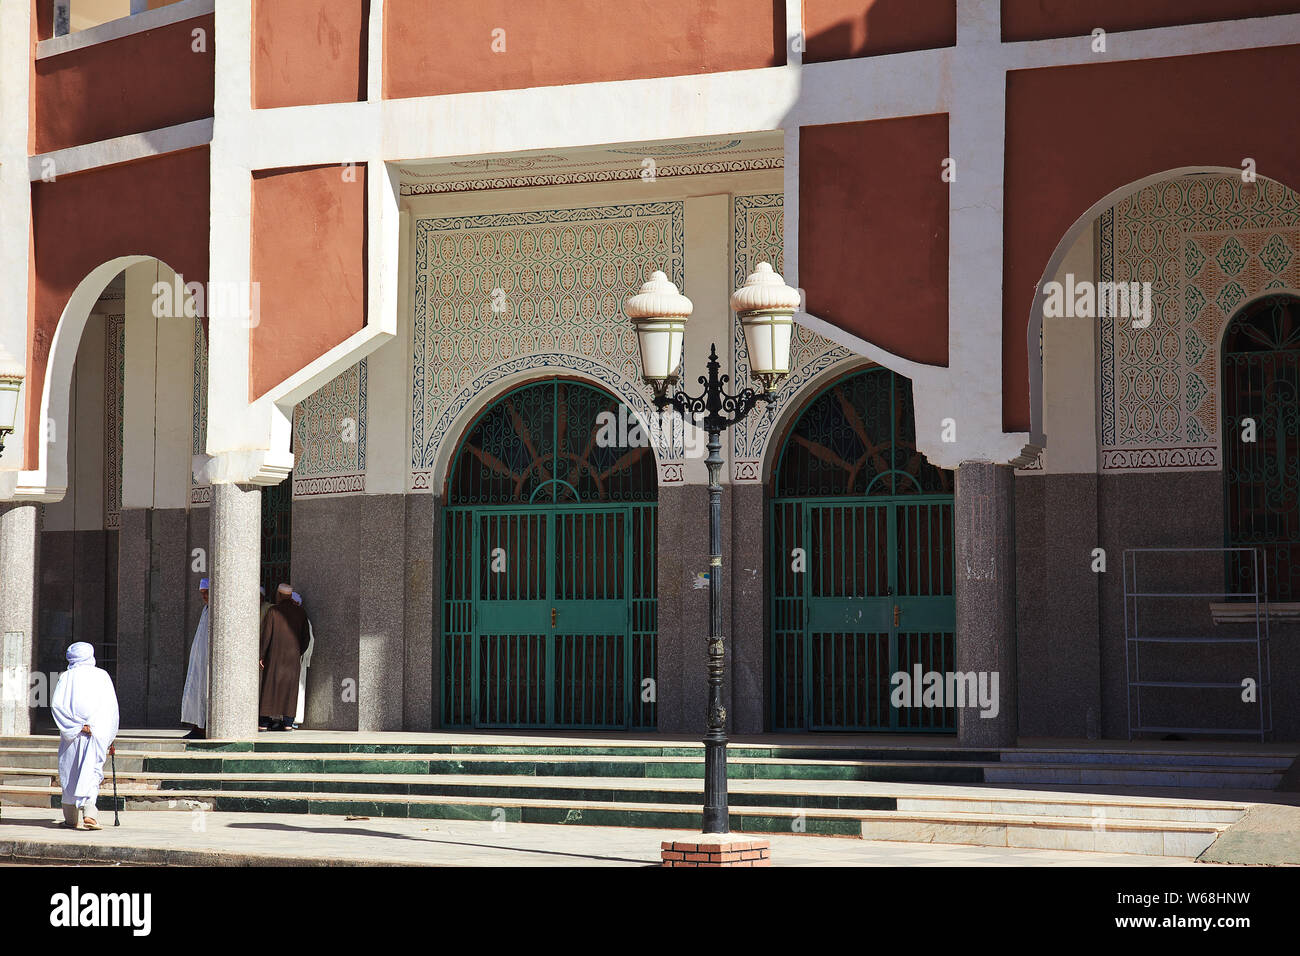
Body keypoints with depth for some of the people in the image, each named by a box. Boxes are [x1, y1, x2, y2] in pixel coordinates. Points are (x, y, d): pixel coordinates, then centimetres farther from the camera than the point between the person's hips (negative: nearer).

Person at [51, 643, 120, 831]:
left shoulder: (67, 676, 3)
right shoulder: (102, 675, 5)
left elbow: (56, 705, -8)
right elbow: (111, 706, 3)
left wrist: (77, 725, -11)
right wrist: (109, 738, 9)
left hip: (72, 733, 0)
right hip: (98, 733, 0)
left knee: (71, 773, 10)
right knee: (91, 773, -1)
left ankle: (73, 818, 12)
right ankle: (88, 814, -20)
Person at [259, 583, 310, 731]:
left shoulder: (273, 611, -8)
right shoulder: (299, 612, 3)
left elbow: (266, 634, -10)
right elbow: (305, 637, 8)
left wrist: (261, 655, -5)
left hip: (275, 654, -3)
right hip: (293, 657, 3)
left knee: (271, 686, 3)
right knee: (289, 687, 7)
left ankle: (268, 721, -1)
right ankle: (288, 722, 3)